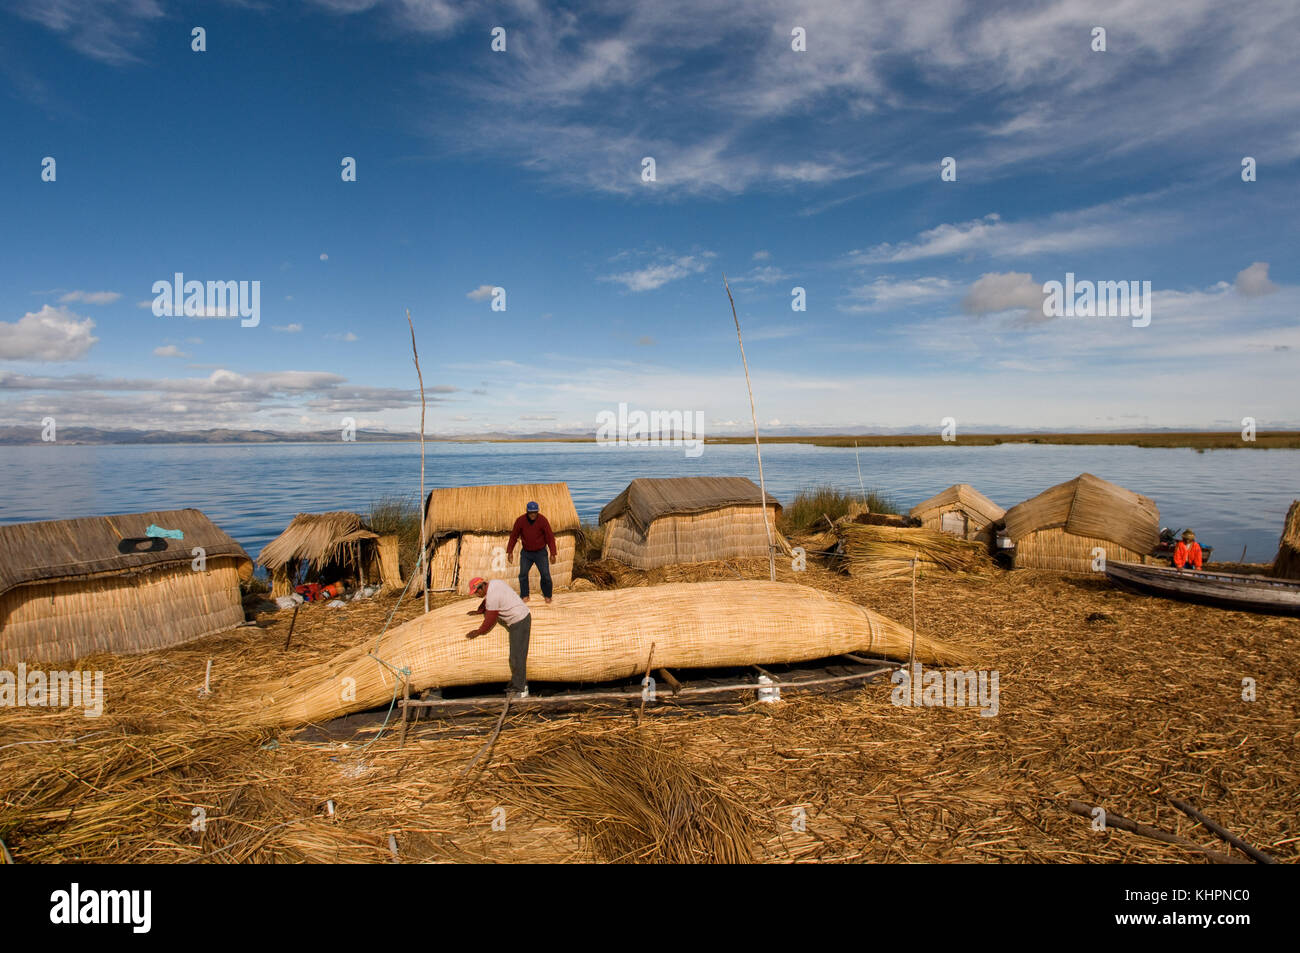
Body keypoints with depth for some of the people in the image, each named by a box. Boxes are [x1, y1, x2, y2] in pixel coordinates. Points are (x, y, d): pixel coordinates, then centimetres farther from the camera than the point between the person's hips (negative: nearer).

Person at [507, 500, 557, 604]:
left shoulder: (543, 520, -17)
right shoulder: (520, 520, -12)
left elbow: (550, 537, -12)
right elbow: (513, 536, -2)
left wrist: (553, 554, -16)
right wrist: (510, 552, -3)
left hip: (540, 552, -2)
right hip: (526, 553, 2)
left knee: (545, 575, -3)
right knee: (523, 574, -1)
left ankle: (547, 595, 17)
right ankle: (524, 596, 17)